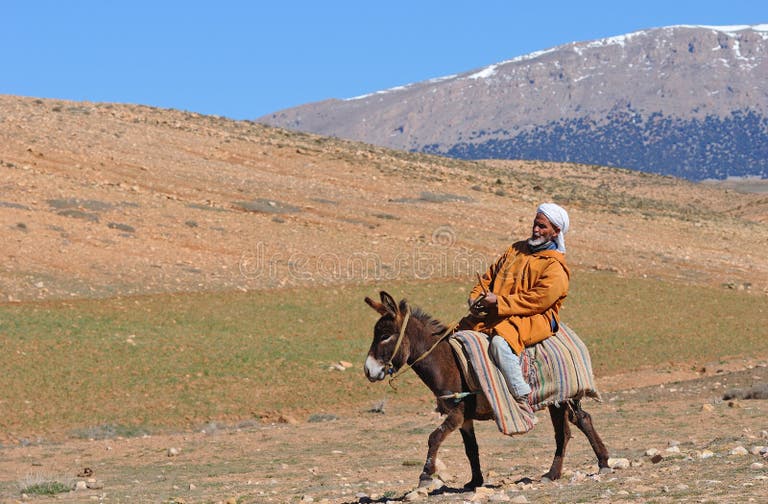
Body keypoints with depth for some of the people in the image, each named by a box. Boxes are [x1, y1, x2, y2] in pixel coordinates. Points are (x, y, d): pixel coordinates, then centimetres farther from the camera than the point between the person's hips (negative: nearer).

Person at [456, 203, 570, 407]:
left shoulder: (556, 267, -6)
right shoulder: (517, 249, 18)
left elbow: (538, 300, -16)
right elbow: (489, 276, 21)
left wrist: (498, 302, -19)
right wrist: (476, 299, 1)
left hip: (535, 319, -8)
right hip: (495, 314, 8)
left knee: (500, 341, -36)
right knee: (460, 331, -2)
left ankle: (522, 397, -33)